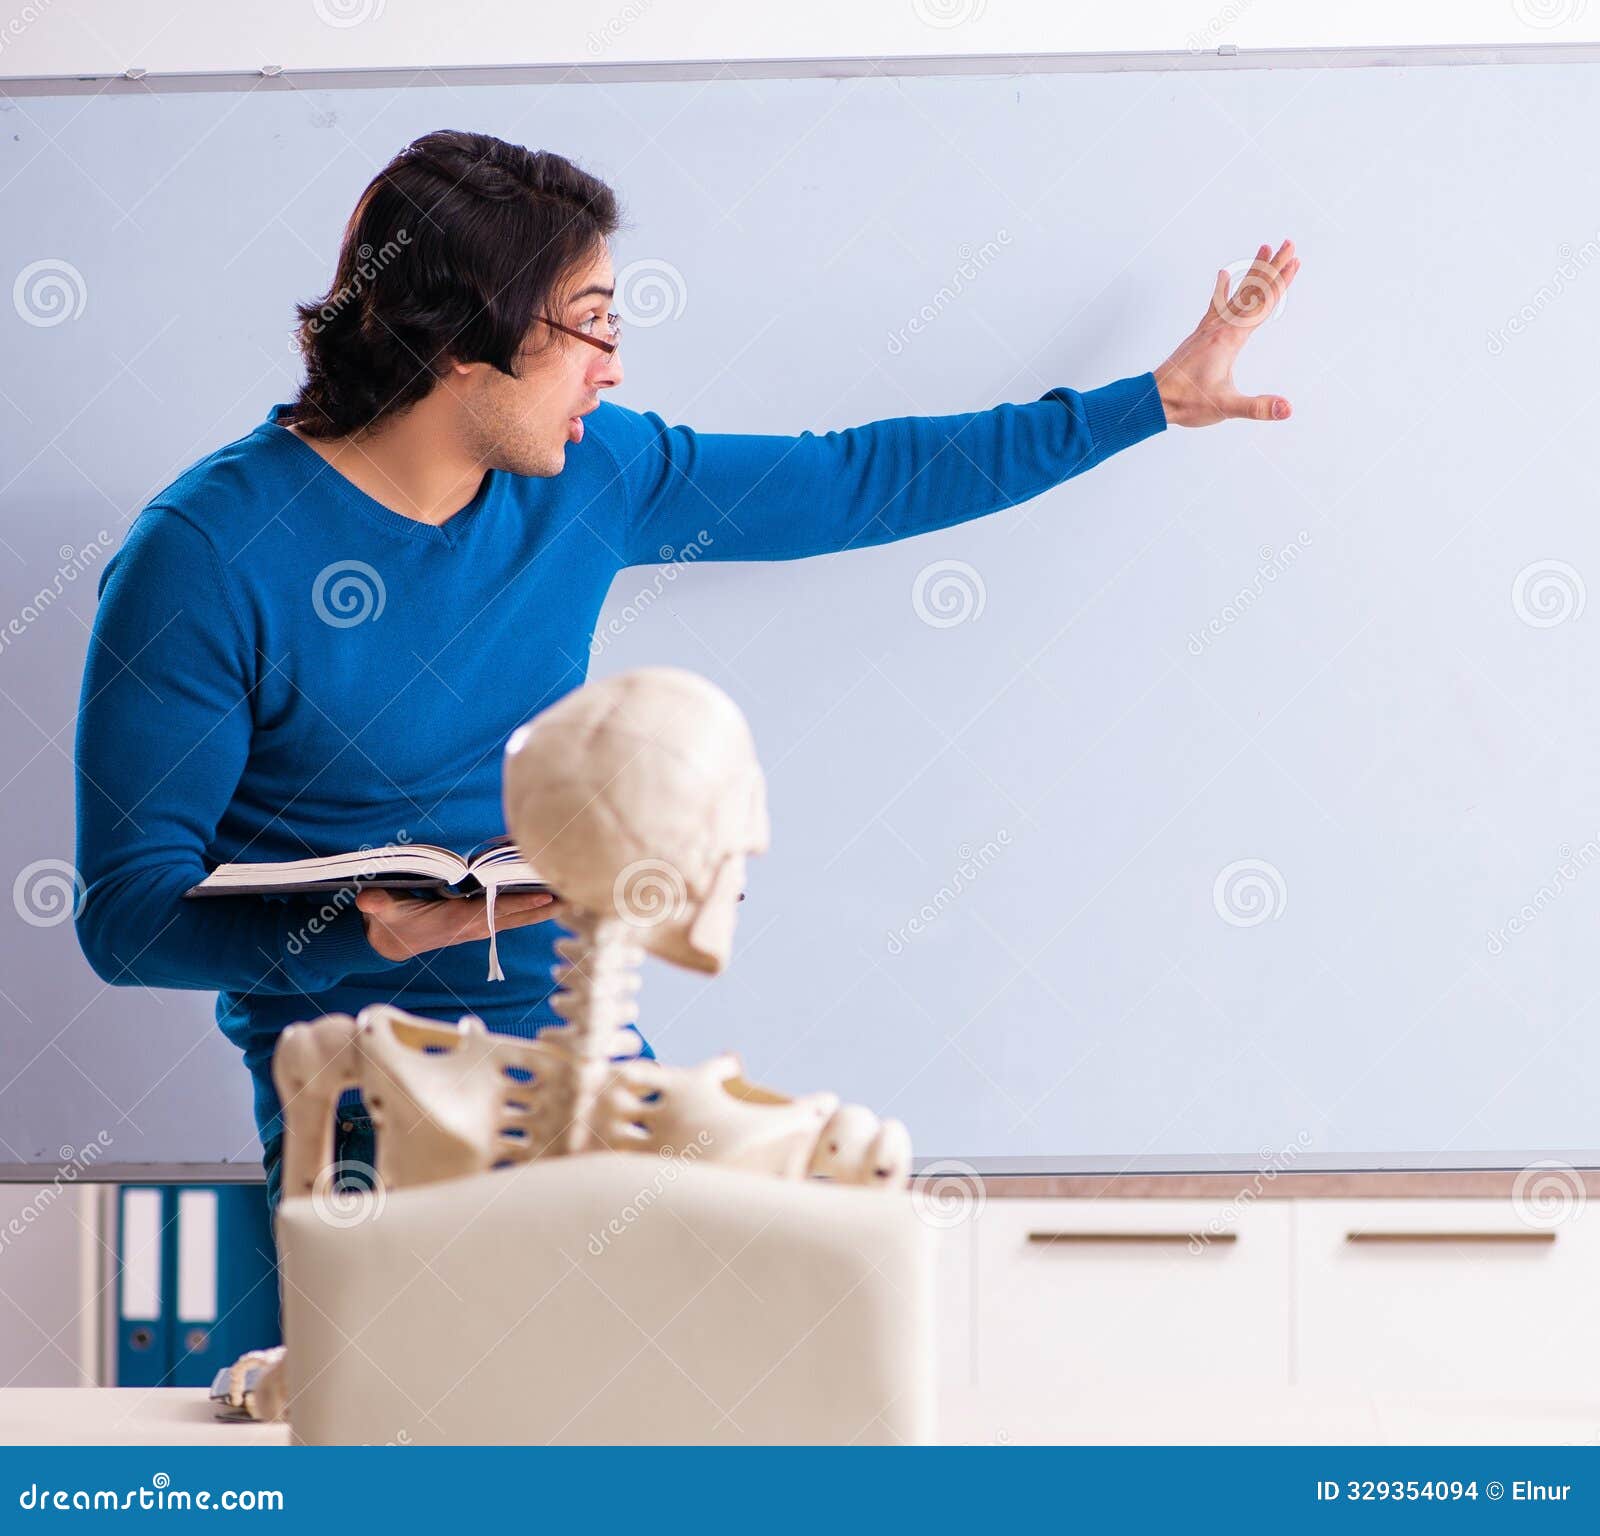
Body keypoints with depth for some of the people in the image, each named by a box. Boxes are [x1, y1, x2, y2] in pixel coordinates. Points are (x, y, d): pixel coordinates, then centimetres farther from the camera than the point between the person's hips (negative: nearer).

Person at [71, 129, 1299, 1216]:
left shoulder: (586, 475, 6)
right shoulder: (209, 554, -13)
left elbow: (855, 482, 16)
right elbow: (127, 910, -12)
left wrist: (1155, 401, 20)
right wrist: (359, 932, -30)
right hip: (371, 1123, -5)